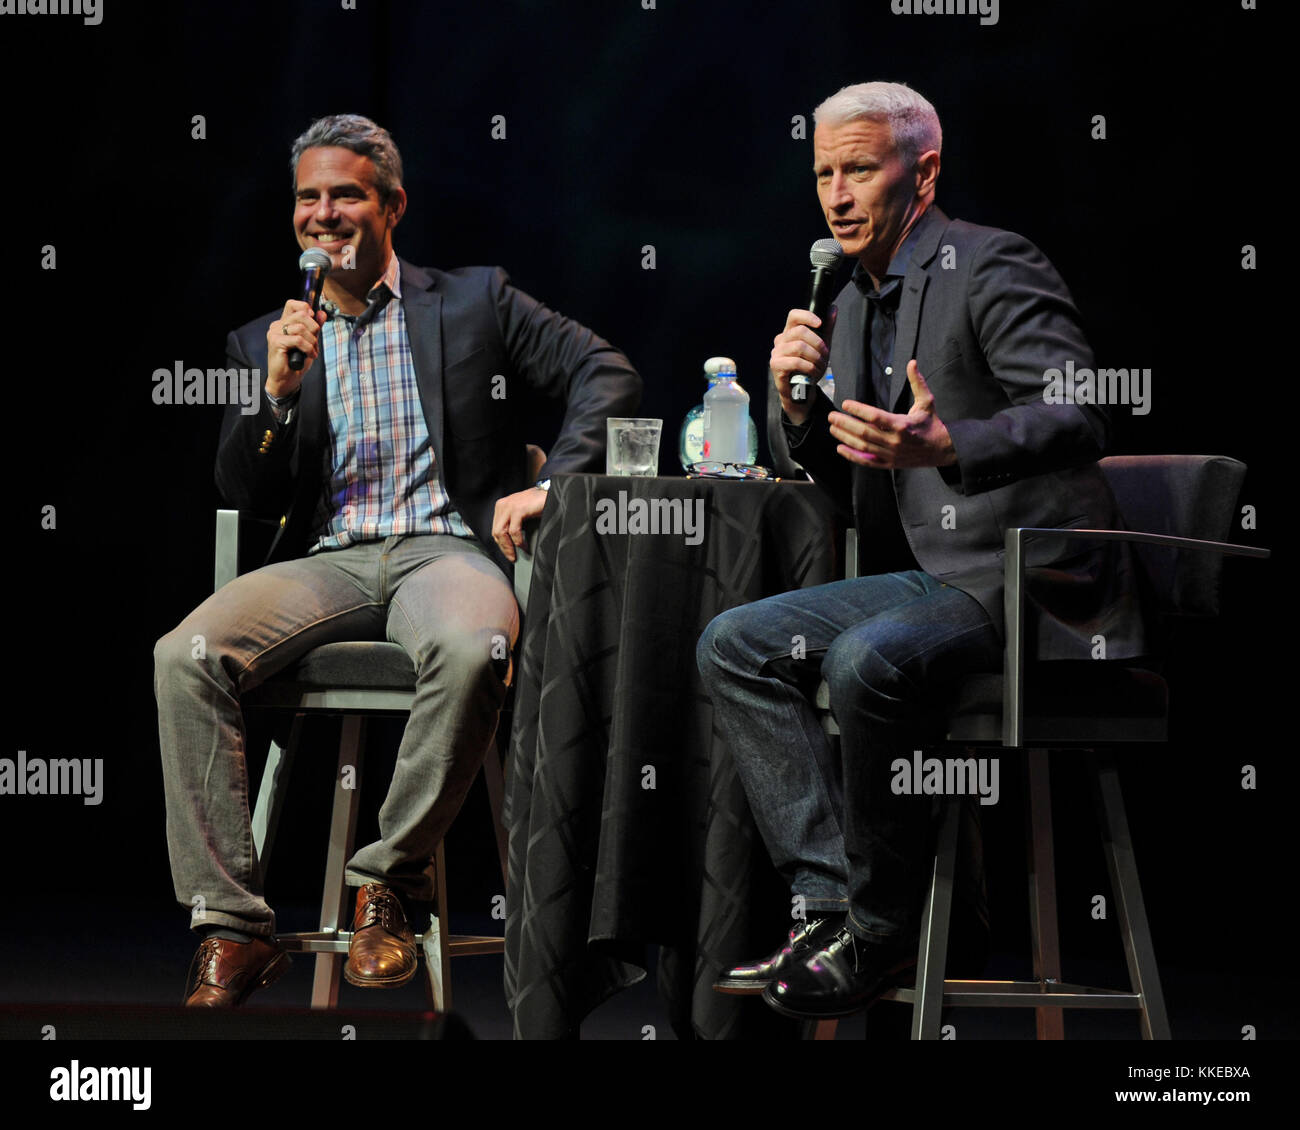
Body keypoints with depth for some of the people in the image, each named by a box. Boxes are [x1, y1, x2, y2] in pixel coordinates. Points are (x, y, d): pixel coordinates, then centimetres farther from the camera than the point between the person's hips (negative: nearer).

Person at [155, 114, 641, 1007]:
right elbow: (245, 495, 12)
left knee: (471, 653, -39)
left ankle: (390, 883, -19)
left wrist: (551, 484, -8)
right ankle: (235, 927, -24)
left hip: (446, 548, -2)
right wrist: (278, 390, -5)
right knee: (185, 657, -27)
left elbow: (608, 375, 6)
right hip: (326, 562, 3)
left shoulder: (476, 303, 13)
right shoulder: (264, 343, 20)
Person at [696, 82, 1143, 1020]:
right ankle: (828, 900, -10)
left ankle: (882, 932, -16)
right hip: (934, 575, 9)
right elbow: (855, 493, 21)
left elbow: (1080, 420, -22)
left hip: (1030, 582, -9)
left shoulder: (993, 267, -10)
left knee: (867, 660, -33)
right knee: (735, 647, -2)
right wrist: (802, 406, 1)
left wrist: (949, 447, -39)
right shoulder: (854, 307, 17)